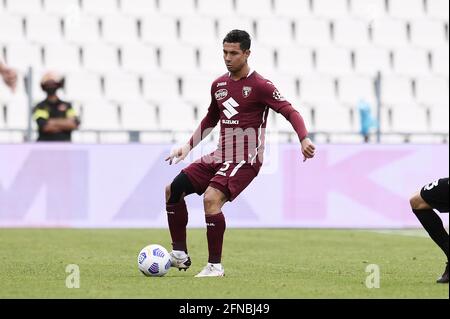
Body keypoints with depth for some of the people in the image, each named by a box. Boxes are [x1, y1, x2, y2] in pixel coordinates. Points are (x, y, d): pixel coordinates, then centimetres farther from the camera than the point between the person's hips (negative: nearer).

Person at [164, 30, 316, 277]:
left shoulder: (259, 86, -10)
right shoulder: (219, 85, 12)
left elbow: (290, 111, -15)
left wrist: (304, 139, -31)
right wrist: (188, 146, 24)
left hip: (245, 160, -8)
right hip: (220, 156, 8)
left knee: (211, 198, -29)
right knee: (173, 190, 4)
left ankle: (215, 266, -19)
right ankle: (180, 255, 13)